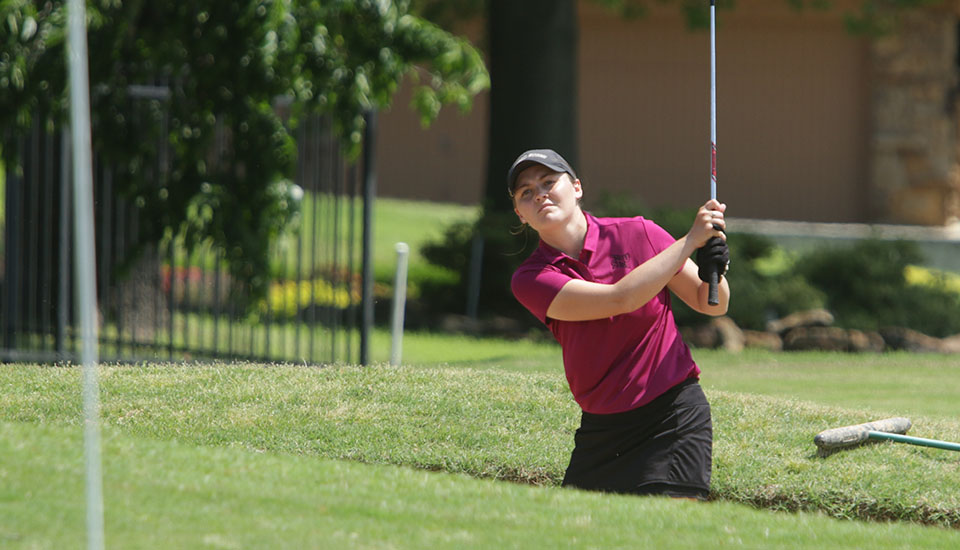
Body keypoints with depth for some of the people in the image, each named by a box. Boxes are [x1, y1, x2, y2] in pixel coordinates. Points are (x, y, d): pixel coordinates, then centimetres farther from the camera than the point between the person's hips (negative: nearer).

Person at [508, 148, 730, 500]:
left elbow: (711, 305, 7)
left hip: (676, 420, -2)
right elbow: (620, 299, -20)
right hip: (600, 429, 2)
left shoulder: (637, 234, -3)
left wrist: (713, 270, -16)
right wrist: (690, 240, -20)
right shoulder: (529, 281, -6)